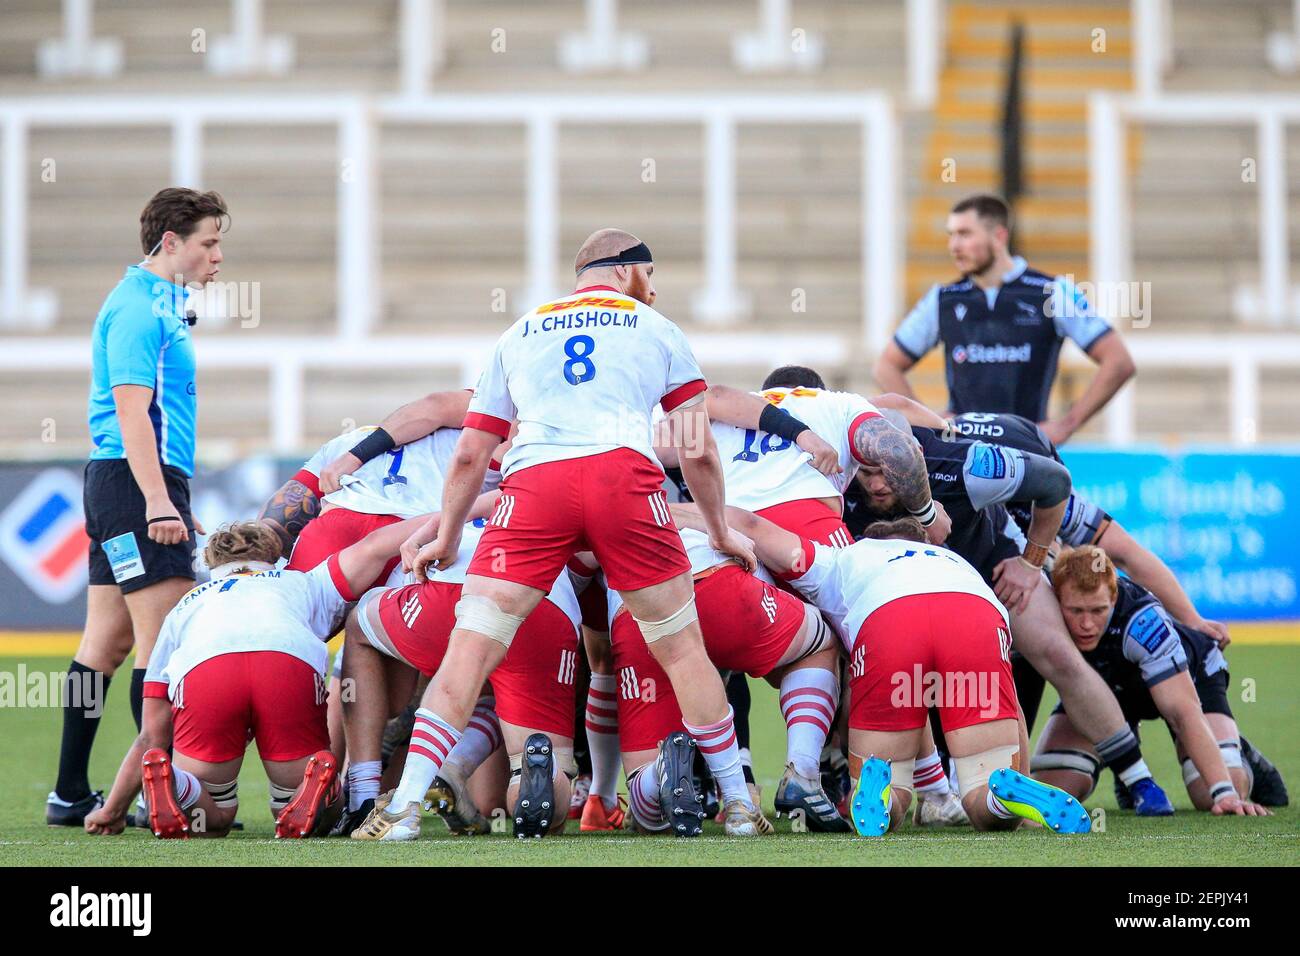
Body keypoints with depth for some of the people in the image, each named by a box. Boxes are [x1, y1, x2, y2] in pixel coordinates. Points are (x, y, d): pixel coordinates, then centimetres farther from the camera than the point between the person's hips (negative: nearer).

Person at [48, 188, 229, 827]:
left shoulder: (159, 306, 21)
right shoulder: (138, 309, -11)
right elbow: (131, 410, -19)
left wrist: (174, 501, 26)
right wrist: (159, 500, -25)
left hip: (130, 487, 10)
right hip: (135, 485, -10)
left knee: (109, 639, 10)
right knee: (167, 635, -13)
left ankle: (71, 795, 11)